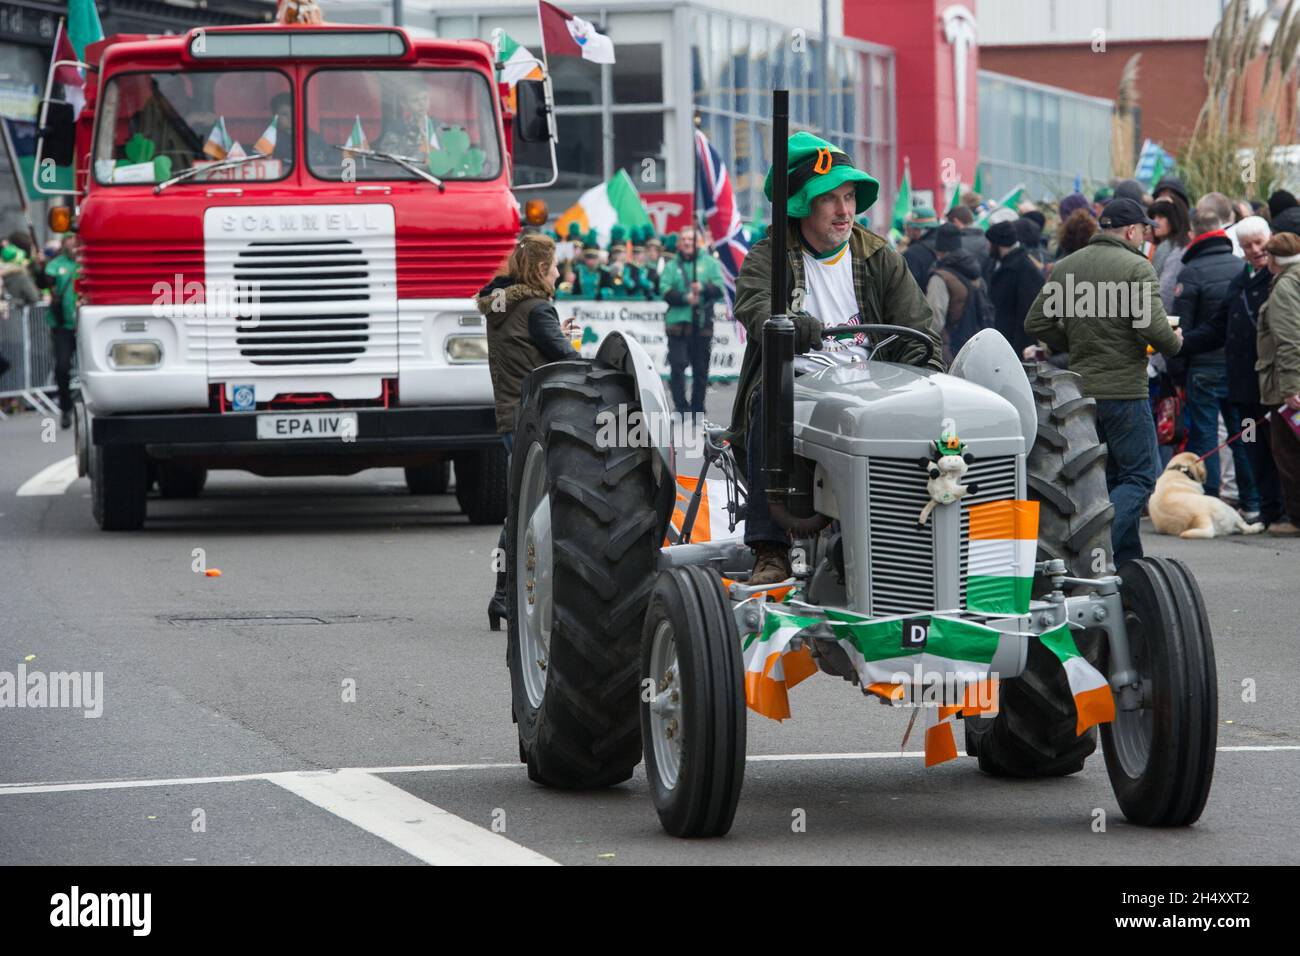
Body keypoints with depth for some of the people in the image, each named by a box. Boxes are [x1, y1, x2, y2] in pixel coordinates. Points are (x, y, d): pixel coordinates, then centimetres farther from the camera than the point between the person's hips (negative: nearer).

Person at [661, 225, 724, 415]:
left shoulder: (709, 263, 9)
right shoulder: (671, 267, 10)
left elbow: (720, 289, 0)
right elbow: (666, 292, -3)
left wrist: (703, 288, -19)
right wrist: (685, 298, -19)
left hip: (702, 323, 0)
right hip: (678, 323, 0)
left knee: (701, 370, 5)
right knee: (677, 365, -11)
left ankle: (697, 409, 15)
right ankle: (681, 407, -6)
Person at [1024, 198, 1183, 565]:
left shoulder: (1065, 267, 8)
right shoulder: (1136, 267, -11)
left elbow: (1036, 323, 7)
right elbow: (1153, 326, -20)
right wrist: (1174, 343, 1)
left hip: (1079, 385, 7)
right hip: (1123, 389, -7)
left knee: (1114, 475, 16)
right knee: (1140, 476, -1)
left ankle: (1127, 561, 18)